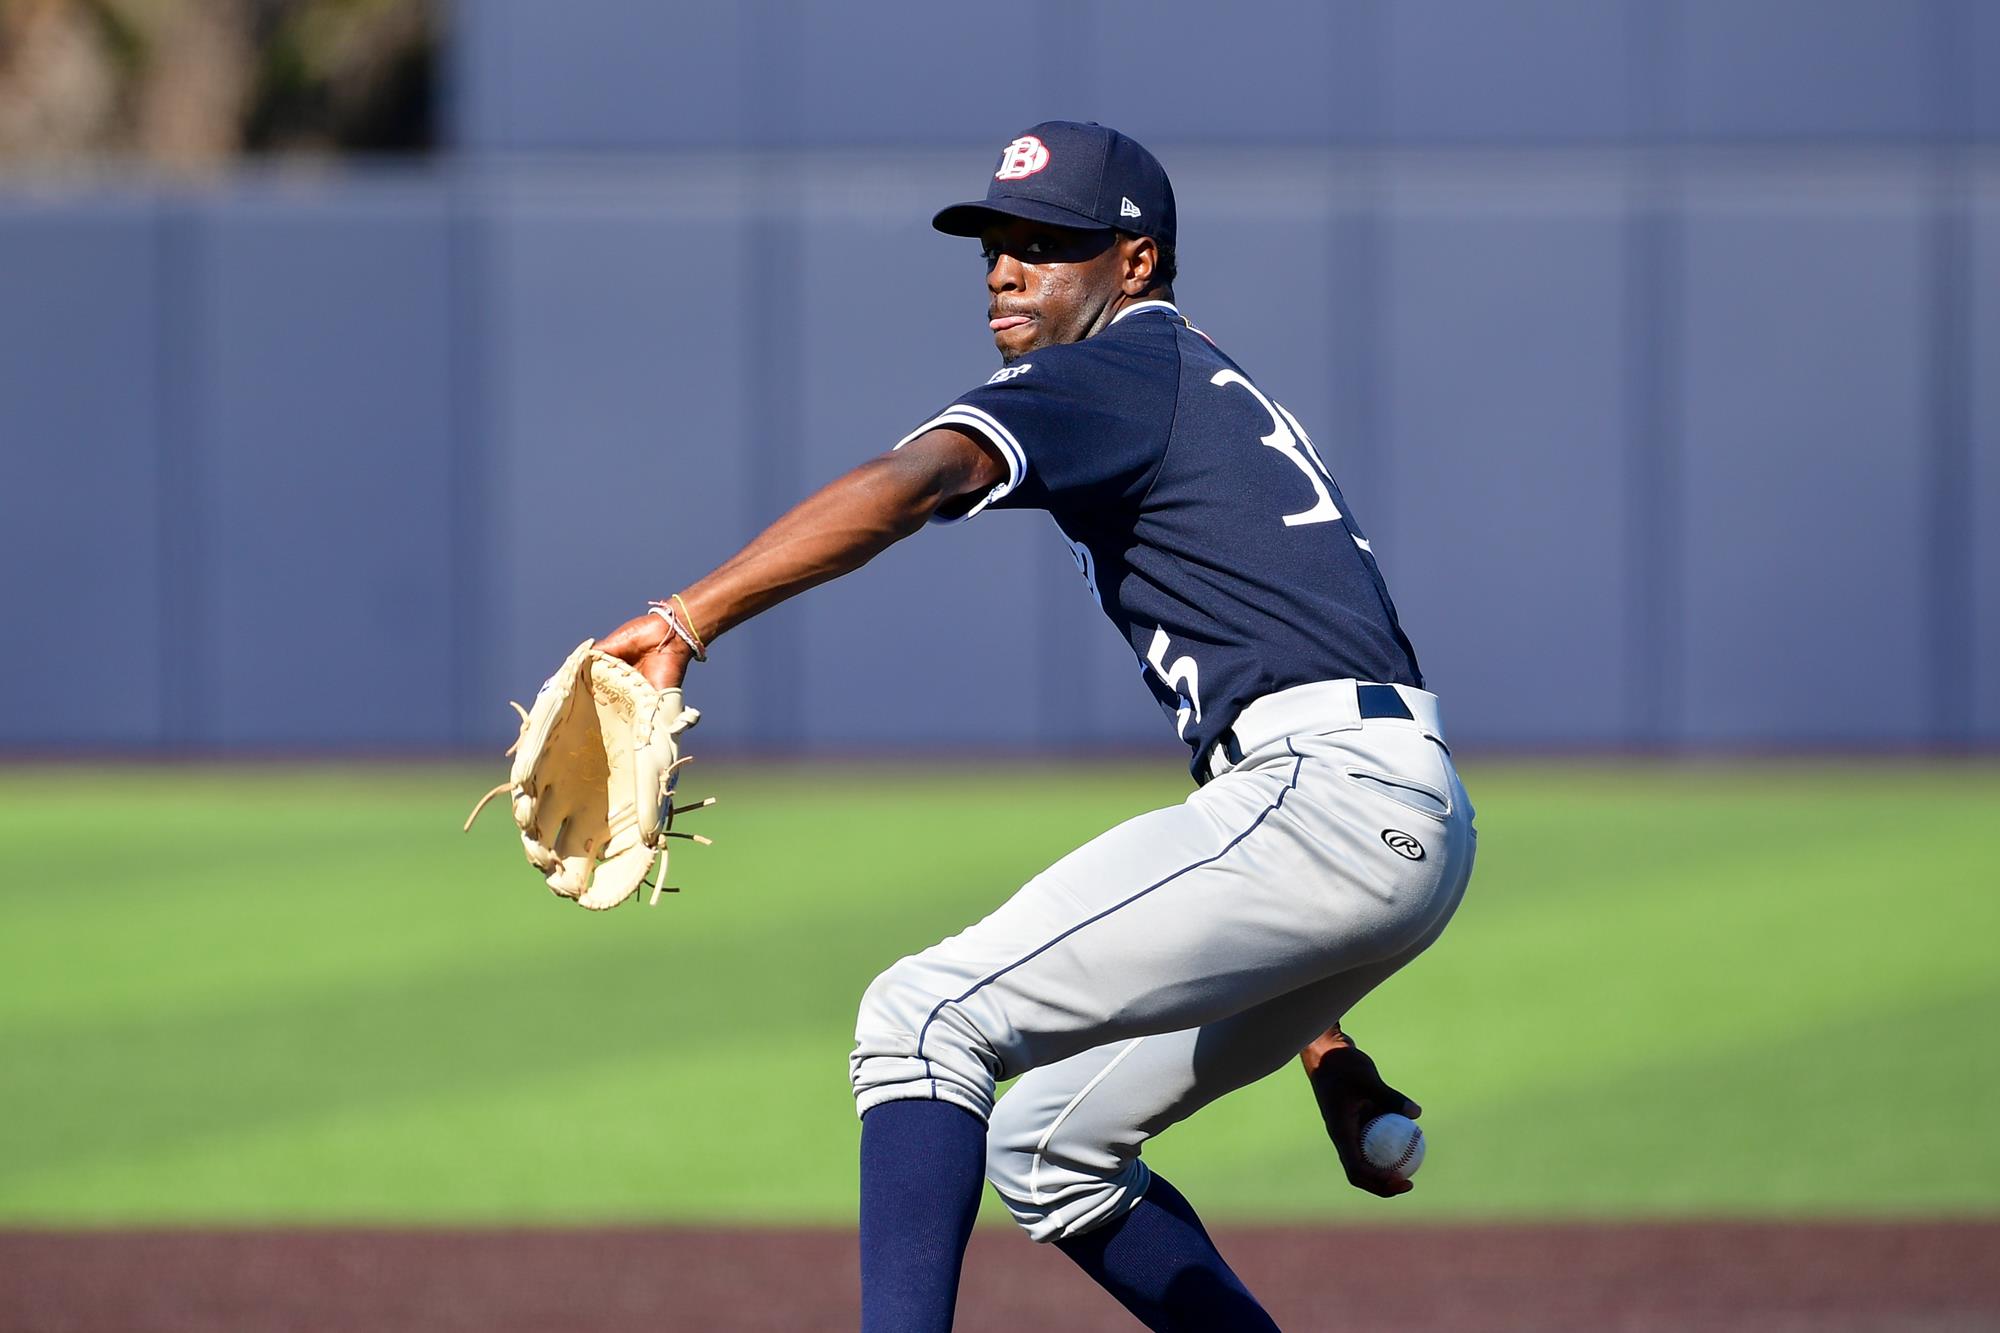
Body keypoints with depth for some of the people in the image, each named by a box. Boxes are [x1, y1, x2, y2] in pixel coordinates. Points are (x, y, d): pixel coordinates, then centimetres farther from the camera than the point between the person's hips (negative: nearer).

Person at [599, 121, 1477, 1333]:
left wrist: (683, 622, -31)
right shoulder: (1217, 403, 30)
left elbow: (913, 480, -20)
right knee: (1048, 1149, 19)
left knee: (928, 1017, -15)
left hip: (1330, 794, -10)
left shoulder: (1117, 374, 0)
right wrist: (1317, 1037, 28)